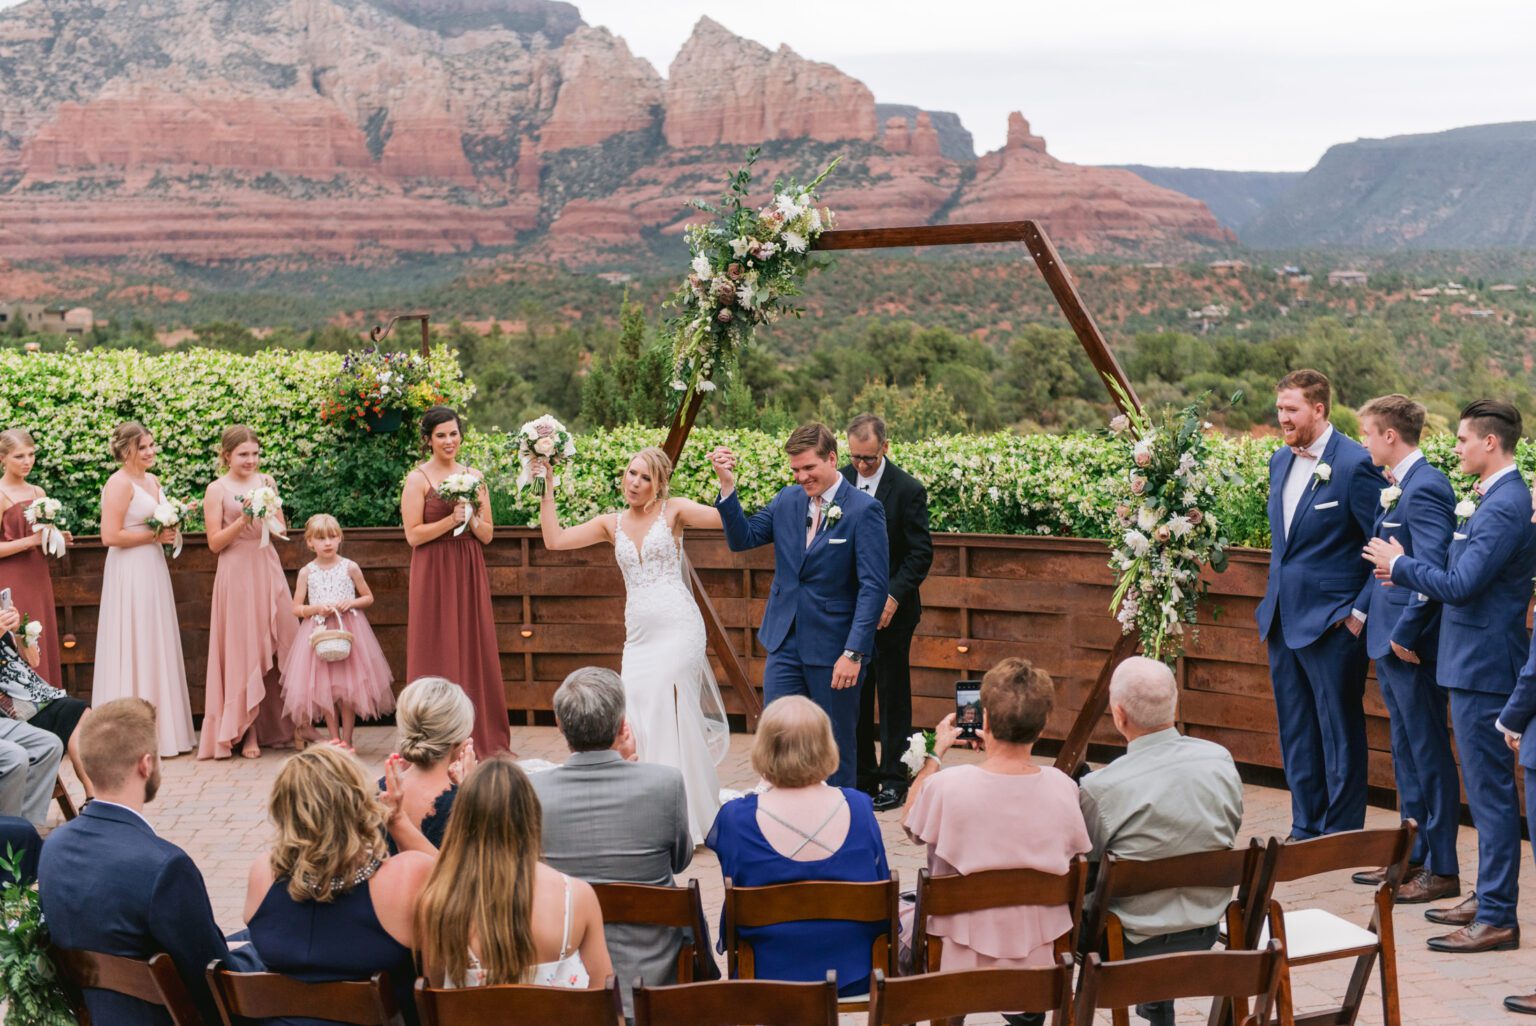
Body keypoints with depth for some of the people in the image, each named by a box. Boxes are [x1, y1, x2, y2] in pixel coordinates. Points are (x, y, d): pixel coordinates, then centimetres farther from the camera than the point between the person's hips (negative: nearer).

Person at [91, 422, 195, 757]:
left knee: (157, 648, 12)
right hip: (130, 574, -9)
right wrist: (154, 536, -14)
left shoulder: (151, 480, 14)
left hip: (153, 569, 9)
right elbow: (110, 536, -20)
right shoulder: (119, 484, -12)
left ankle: (161, 726, 19)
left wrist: (170, 529, 6)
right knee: (135, 649, -4)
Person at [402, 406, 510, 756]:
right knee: (438, 652, -1)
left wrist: (471, 517, -10)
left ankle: (480, 736, 13)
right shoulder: (418, 479, -4)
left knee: (475, 649, 6)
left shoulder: (474, 476, 9)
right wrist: (452, 519, -18)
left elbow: (487, 534, 9)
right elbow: (413, 534, -10)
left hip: (470, 573, 4)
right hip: (434, 574, -4)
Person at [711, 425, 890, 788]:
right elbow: (742, 539, 4)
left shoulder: (864, 510, -11)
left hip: (833, 647, -5)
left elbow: (874, 587, -14)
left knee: (838, 745, 9)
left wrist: (854, 653, -19)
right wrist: (728, 485, -9)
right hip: (785, 642, 5)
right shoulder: (787, 501, 6)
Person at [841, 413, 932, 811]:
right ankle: (862, 777, 20)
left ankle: (894, 780, 10)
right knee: (854, 696, 9)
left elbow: (921, 553, -9)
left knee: (893, 696, 3)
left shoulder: (908, 490, -10)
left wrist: (894, 596, -18)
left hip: (890, 610, -4)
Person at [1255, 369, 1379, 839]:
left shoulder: (1355, 464, -15)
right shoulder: (1280, 460, 10)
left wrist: (1362, 611, -13)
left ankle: (1343, 834, 12)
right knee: (1296, 731, 15)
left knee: (1340, 731, 3)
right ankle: (1306, 826, 26)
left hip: (1332, 622, -8)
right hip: (1283, 619, 8)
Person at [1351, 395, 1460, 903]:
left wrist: (1405, 634, -20)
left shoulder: (1425, 488, -18)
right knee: (1406, 752, 17)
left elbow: (1432, 571, -23)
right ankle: (1413, 856, 27)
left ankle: (1443, 870, 6)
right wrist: (1362, 609, 12)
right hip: (1390, 639, 10)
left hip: (1412, 646, -10)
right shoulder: (1396, 486, 13)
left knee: (1429, 755, -2)